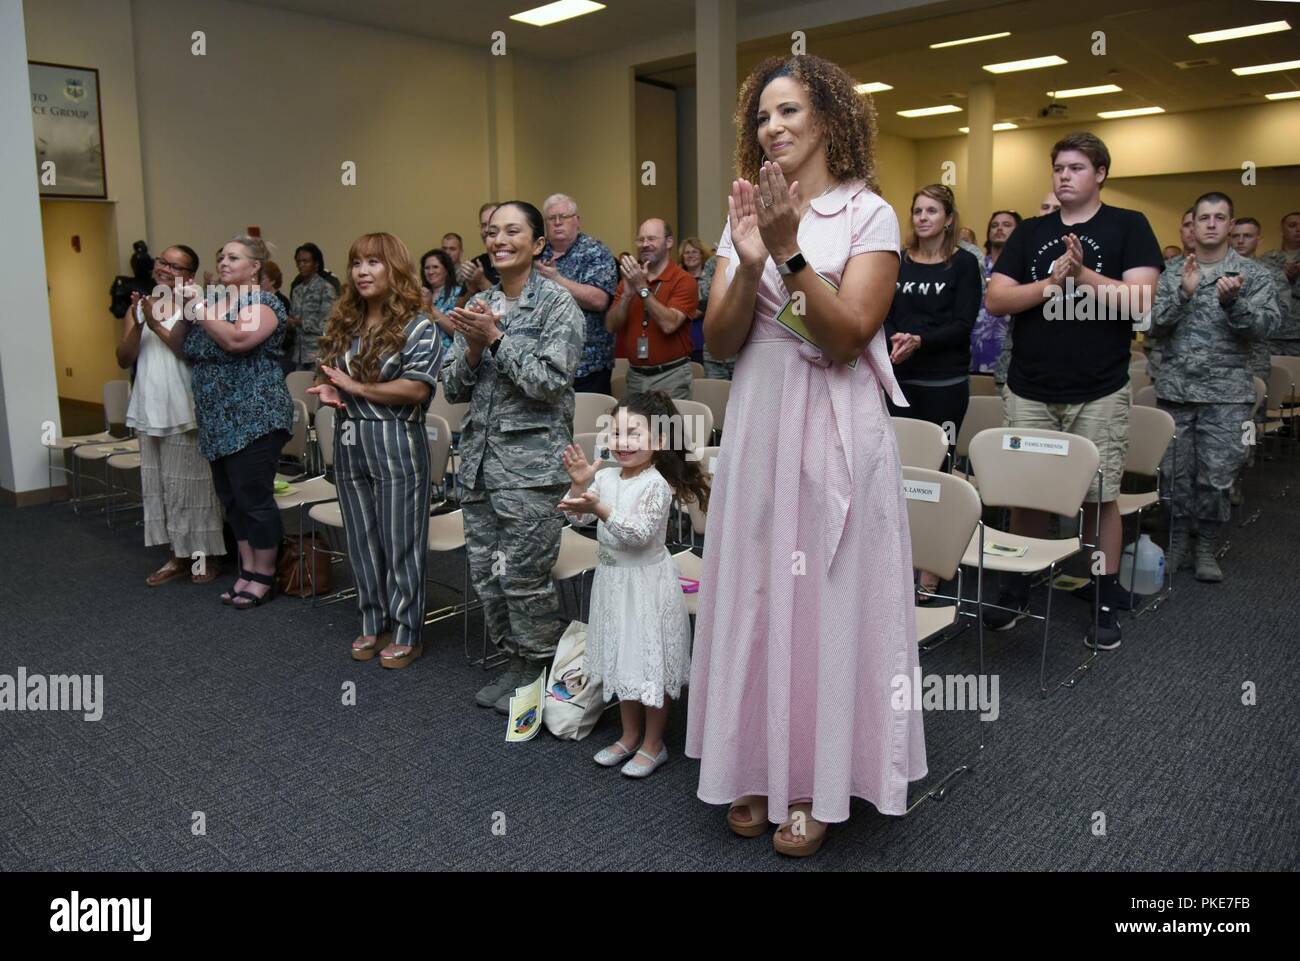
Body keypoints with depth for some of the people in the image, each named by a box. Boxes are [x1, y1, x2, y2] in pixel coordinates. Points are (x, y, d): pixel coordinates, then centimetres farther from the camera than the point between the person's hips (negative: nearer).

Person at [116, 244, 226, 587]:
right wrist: (138, 325, -10)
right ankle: (177, 556, 22)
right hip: (150, 410, 6)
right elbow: (124, 360, 4)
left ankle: (206, 555, 13)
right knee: (159, 485, 11)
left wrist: (157, 325, -18)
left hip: (185, 412, -6)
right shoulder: (140, 306, 10)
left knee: (191, 483, 0)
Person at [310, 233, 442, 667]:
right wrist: (326, 388, -2)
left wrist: (354, 387, -15)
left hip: (398, 445, -7)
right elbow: (325, 372, 22)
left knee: (400, 542, 2)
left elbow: (417, 389, -19)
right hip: (350, 443, 7)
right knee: (362, 541, 14)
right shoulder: (342, 323, 11)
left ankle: (405, 634, 15)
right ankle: (373, 623, 29)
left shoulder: (418, 327, -10)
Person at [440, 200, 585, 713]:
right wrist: (472, 348, -7)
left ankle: (541, 672, 19)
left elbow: (550, 382, -14)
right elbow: (453, 388, 11)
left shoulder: (557, 303, -4)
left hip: (532, 461, -6)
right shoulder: (479, 305, 13)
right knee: (485, 572, 11)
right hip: (480, 456, 6)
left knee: (523, 575, -2)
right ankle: (516, 662, 29)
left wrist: (496, 339, -13)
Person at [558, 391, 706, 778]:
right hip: (612, 579, 7)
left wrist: (599, 508, -34)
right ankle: (630, 735, 34)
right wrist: (580, 484, -18)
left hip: (647, 582, -7)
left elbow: (639, 532, -26)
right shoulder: (607, 476, 2)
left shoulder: (657, 484, -17)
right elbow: (577, 516, -1)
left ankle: (653, 744, 20)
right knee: (623, 660, 18)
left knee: (651, 661, 4)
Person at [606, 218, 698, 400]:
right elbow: (611, 327, 1)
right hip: (634, 375, 5)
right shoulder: (629, 279, 10)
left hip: (670, 377, -5)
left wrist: (642, 288, -20)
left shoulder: (684, 281, -7)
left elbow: (669, 324, -21)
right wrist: (627, 294, -14)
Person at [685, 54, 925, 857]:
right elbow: (719, 341, 2)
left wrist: (791, 252, -21)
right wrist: (751, 264, -14)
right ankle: (758, 766, 24)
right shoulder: (747, 212, 11)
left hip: (837, 429, -4)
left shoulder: (869, 213, -2)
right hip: (758, 425, 4)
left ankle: (817, 782, 19)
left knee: (827, 600, 3)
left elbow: (847, 337, -12)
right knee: (755, 594, 8)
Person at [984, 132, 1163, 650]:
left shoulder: (1128, 227, 2)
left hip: (1099, 394, -2)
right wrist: (1051, 282, -14)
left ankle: (1106, 601, 17)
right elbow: (996, 298, -1)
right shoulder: (1029, 232, 10)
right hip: (1029, 391, 2)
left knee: (1099, 496, 4)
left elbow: (1139, 301, -10)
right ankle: (1018, 588, 21)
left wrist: (1082, 275, -18)